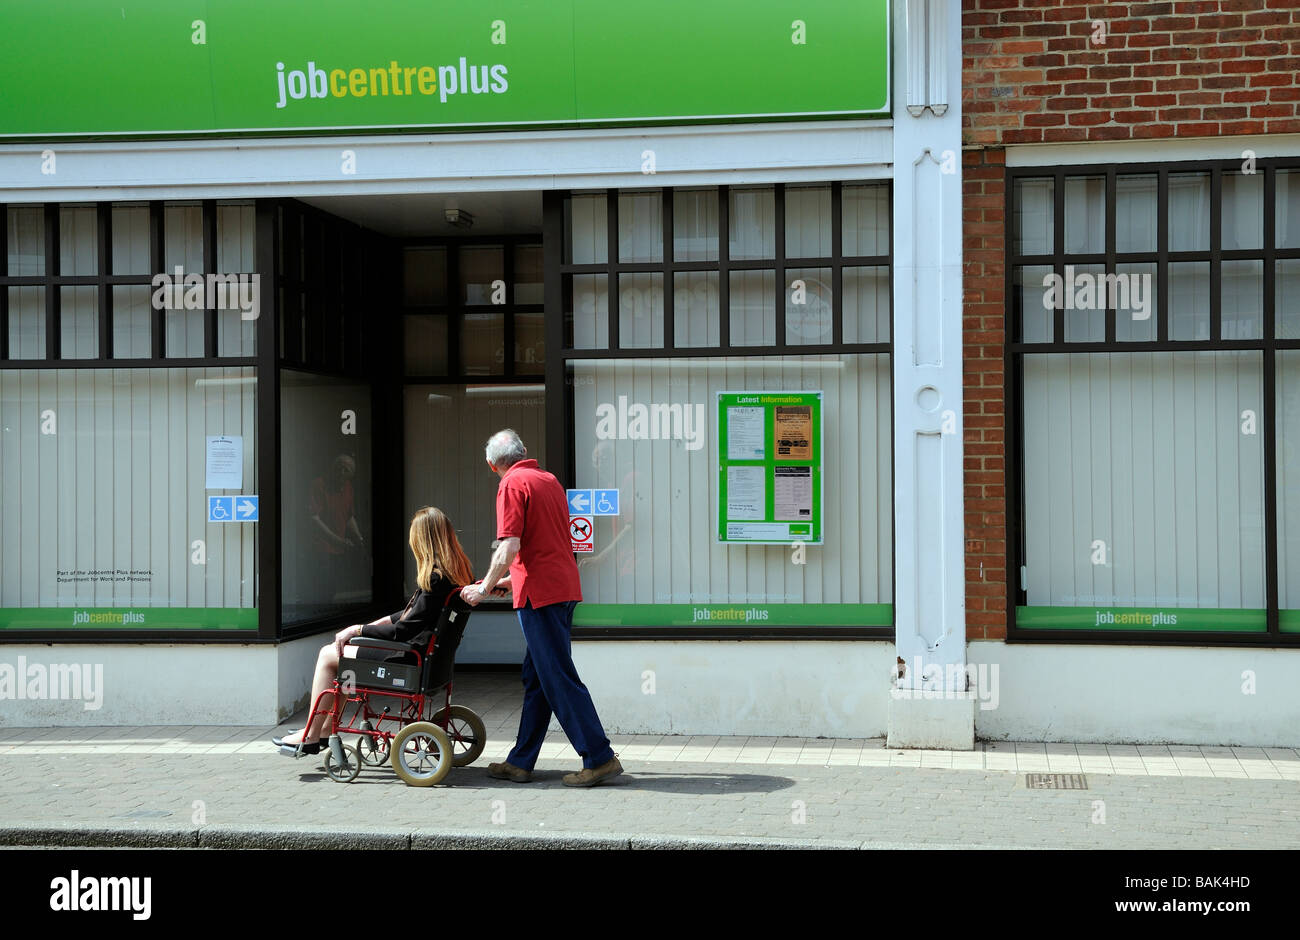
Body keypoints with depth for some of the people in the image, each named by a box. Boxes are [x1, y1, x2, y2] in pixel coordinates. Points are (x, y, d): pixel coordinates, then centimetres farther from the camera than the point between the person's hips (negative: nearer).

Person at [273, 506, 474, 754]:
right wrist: (382, 622, 13)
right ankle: (326, 729, 26)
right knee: (344, 650, 22)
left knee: (328, 655, 2)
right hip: (425, 653, 10)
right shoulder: (454, 571, 5)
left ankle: (310, 736, 11)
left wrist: (358, 629, -9)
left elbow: (404, 630, -20)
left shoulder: (436, 578, -24)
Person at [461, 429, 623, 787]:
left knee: (559, 678, -5)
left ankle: (599, 758, -5)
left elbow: (510, 547, -17)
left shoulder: (512, 484, -8)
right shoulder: (550, 480, 17)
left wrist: (484, 588, -5)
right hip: (564, 586, 9)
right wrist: (511, 579, 33)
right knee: (536, 676, 12)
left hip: (540, 593, -9)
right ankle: (520, 762, 17)